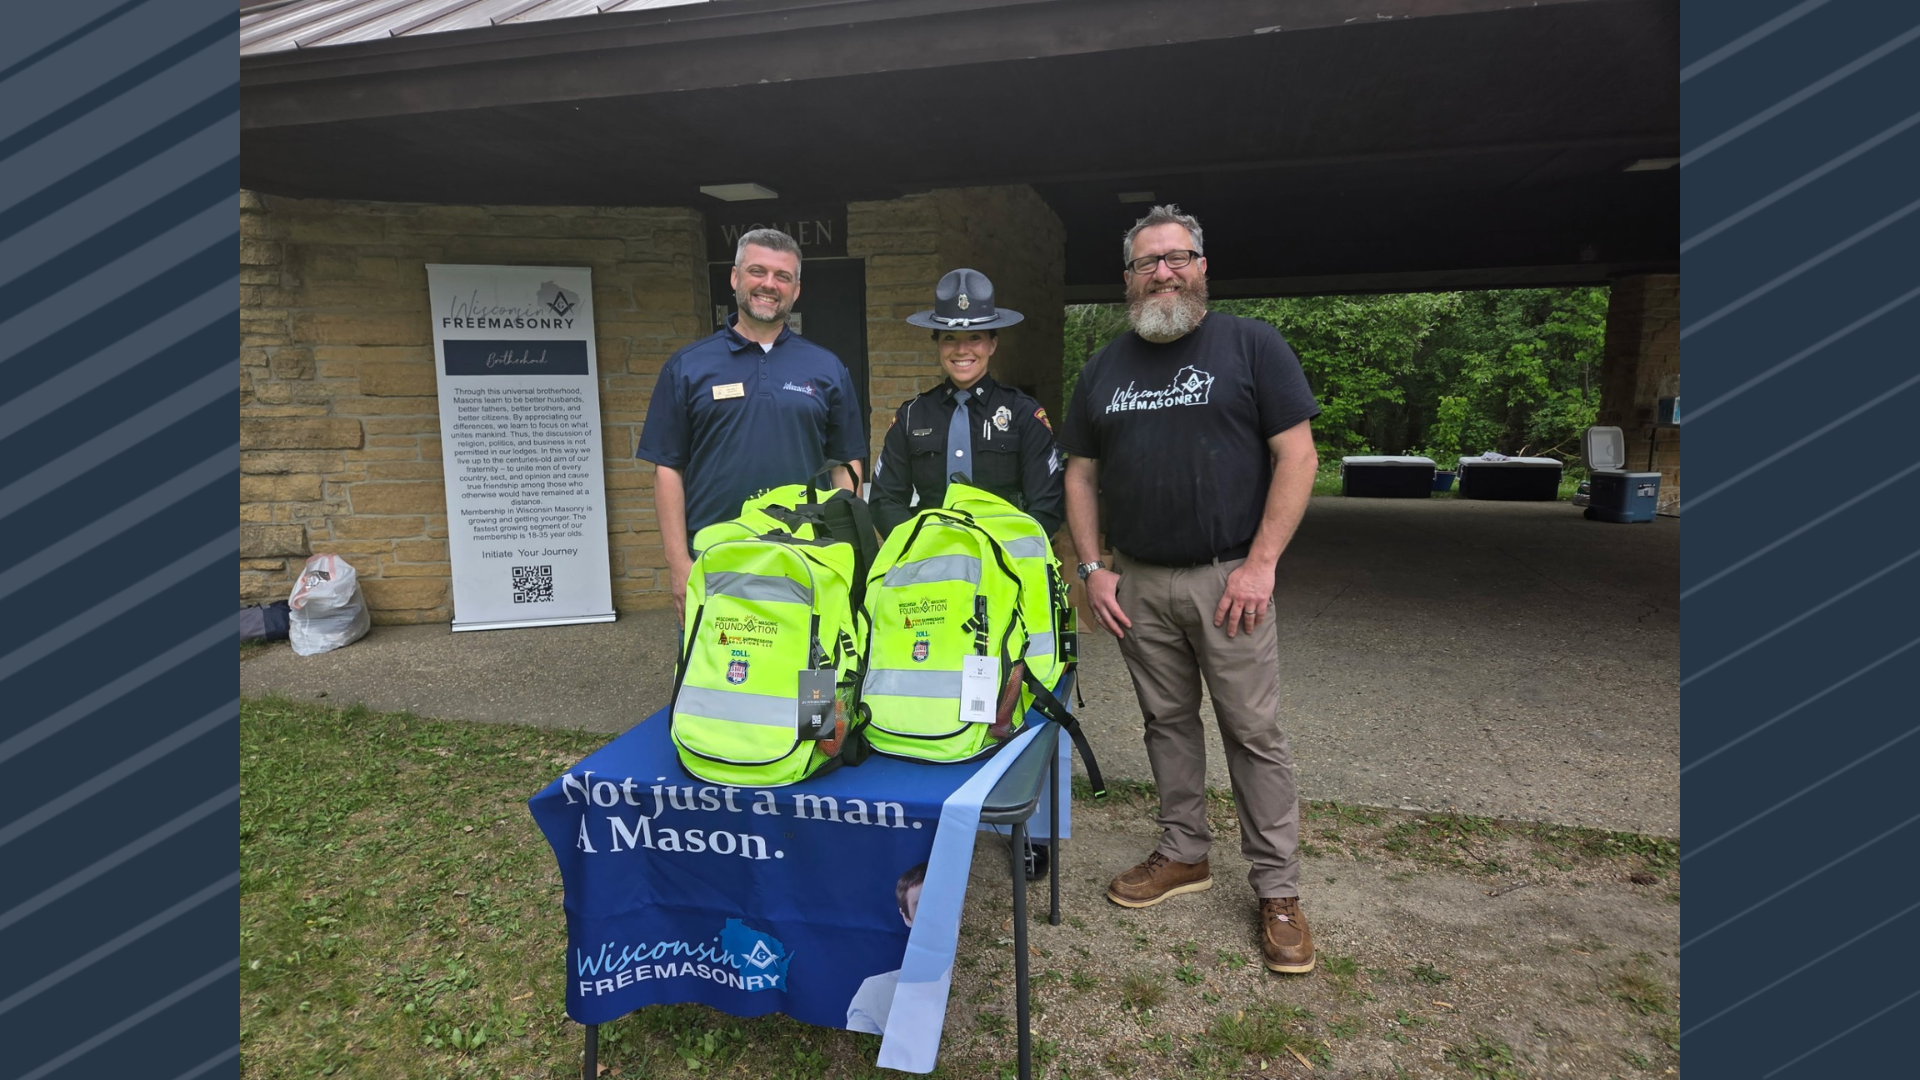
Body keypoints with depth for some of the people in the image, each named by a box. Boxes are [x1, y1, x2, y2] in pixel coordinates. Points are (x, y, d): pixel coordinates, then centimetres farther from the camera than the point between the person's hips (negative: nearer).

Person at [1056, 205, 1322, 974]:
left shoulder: (1251, 346, -2)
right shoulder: (1105, 368, 11)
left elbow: (1297, 456, -6)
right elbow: (1080, 474, 12)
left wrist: (1260, 564, -14)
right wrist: (1093, 568, 2)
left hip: (1227, 578, -4)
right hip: (1137, 583, 4)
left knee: (1253, 731, 1)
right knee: (1167, 722, 13)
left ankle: (1278, 889, 14)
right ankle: (1183, 854, 30)